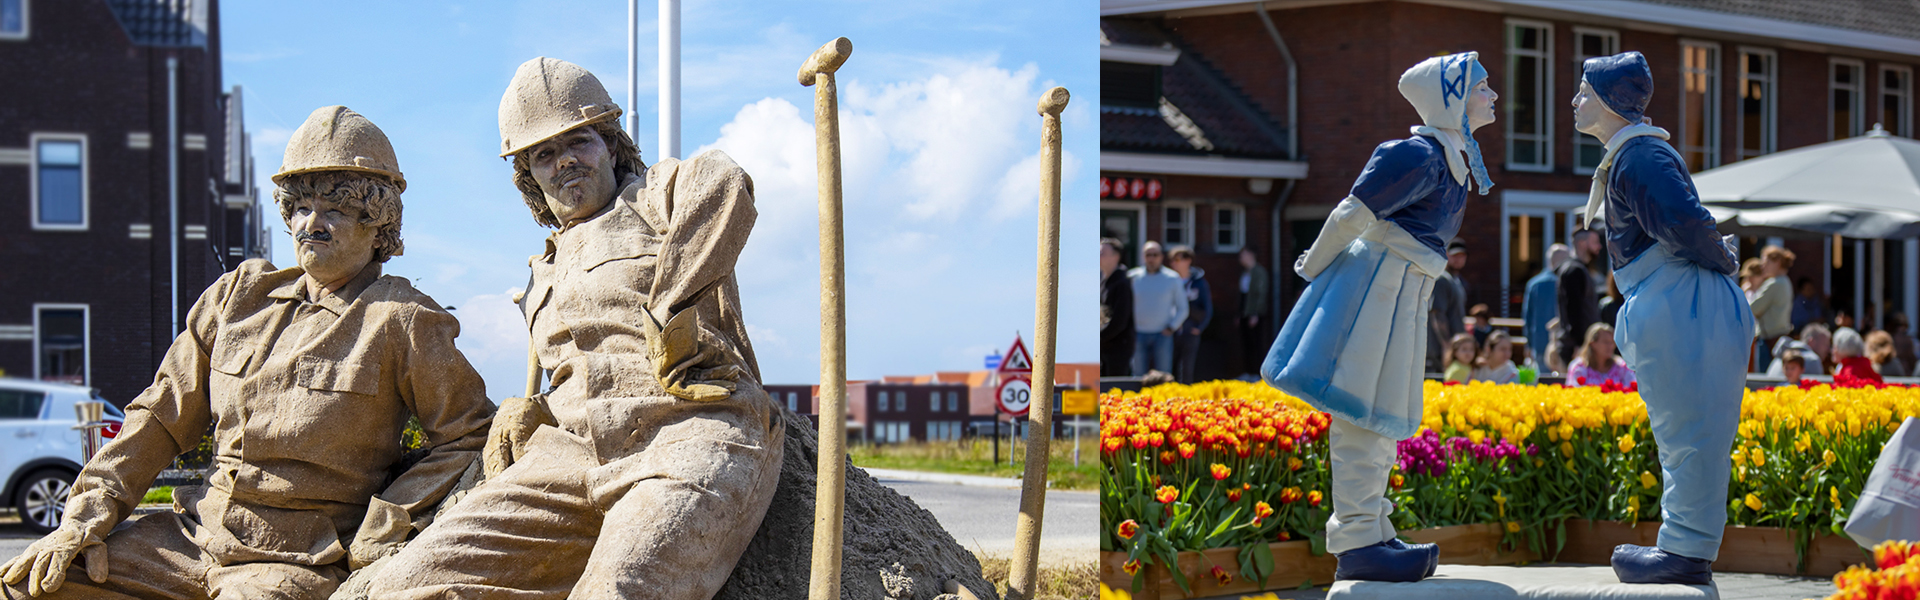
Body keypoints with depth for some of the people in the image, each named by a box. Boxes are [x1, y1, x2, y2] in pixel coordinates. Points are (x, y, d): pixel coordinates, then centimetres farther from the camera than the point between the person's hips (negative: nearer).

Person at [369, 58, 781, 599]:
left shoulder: (655, 195, 15)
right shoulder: (544, 277, 36)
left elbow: (722, 184, -11)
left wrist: (669, 314, -13)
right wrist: (524, 413, 14)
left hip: (694, 435, -6)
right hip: (573, 448, 6)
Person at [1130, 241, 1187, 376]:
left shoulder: (1173, 279, 2)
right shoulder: (1132, 277, 3)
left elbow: (1182, 309, 7)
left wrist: (1170, 328, -5)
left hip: (1162, 335, -1)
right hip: (1139, 336, 1)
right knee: (1139, 376, 1)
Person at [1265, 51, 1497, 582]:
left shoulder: (1453, 159, 15)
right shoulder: (1420, 156, -16)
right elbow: (1353, 213, -13)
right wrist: (1314, 268, -1)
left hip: (1404, 295, 10)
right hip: (1376, 285, -10)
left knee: (1383, 418, 12)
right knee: (1365, 415, -9)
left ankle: (1369, 533, 19)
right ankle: (1357, 544, -9)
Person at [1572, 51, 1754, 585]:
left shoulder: (1639, 155, -14)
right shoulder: (1624, 157, 19)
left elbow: (1685, 222, -25)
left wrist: (1719, 261, -10)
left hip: (1686, 310, -11)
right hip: (1671, 313, 11)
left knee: (1689, 434, -6)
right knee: (1682, 436, 14)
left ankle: (1687, 553, -2)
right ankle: (1682, 547, 21)